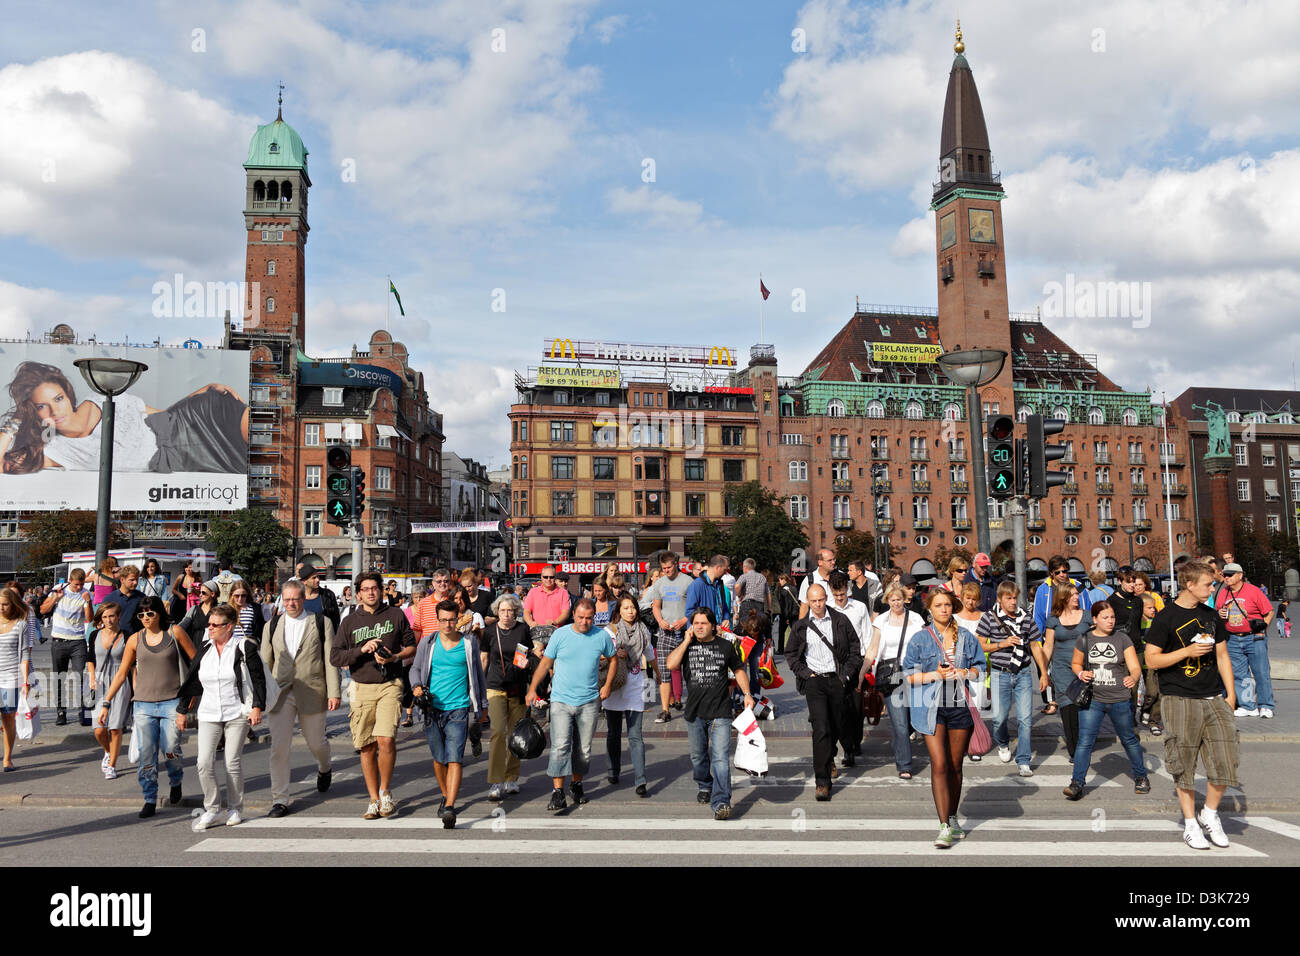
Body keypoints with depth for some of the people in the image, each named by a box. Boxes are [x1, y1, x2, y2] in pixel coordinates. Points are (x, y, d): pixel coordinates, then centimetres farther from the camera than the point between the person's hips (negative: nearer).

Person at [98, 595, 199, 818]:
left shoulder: (174, 632, -1)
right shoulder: (135, 639, 5)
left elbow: (196, 661, 6)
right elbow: (121, 673, 10)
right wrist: (106, 703, 7)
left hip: (172, 702, -2)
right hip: (144, 705, 2)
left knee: (170, 751, -8)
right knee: (146, 755, -1)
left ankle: (176, 782, 23)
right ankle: (150, 800, 14)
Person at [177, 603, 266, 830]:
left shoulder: (244, 647, -6)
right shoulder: (204, 650, 6)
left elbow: (258, 679, -4)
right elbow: (191, 681, 13)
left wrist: (257, 707, -10)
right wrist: (182, 710, 15)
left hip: (237, 713, -3)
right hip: (208, 714, 3)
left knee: (233, 762, 2)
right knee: (204, 763, -7)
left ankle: (235, 809, 18)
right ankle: (211, 809, 9)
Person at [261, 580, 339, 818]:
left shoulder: (321, 623, 1)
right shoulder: (272, 626, 9)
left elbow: (330, 660, -1)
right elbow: (265, 663, 13)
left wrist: (334, 692, -7)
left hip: (312, 693, -2)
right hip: (280, 693, 2)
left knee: (315, 742, 11)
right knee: (278, 747, -5)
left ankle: (324, 769, 45)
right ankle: (279, 800, 4)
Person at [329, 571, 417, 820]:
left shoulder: (395, 615, 7)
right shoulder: (349, 622, 8)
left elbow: (412, 646, 13)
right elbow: (335, 657, 2)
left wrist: (395, 657, -6)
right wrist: (362, 650, -11)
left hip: (390, 685, -2)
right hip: (362, 688, 2)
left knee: (385, 739, -17)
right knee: (367, 747, 5)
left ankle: (385, 791, 5)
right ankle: (374, 800, 18)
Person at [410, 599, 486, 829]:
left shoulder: (469, 642, 2)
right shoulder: (427, 643, 4)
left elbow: (478, 673, 13)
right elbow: (416, 668, 16)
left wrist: (481, 705, 15)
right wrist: (416, 686, -5)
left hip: (459, 709, -2)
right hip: (433, 708, 2)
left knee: (454, 759, -12)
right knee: (439, 758, 13)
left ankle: (449, 808, -16)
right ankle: (445, 795, 35)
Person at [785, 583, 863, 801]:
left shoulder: (841, 621, 2)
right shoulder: (801, 626, 4)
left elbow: (855, 650, 7)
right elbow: (790, 653, 13)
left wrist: (847, 674, -3)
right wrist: (804, 673, 1)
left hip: (837, 679, 1)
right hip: (814, 681, -1)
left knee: (838, 726, 12)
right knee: (821, 729, -13)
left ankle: (829, 758, 45)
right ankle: (822, 782, -12)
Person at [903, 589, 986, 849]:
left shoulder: (966, 637, 8)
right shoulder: (919, 639, 0)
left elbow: (980, 669, 11)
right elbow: (909, 675, 1)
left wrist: (961, 672, -8)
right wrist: (934, 674, -14)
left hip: (960, 706, 3)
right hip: (932, 707, -3)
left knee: (955, 766, 11)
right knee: (939, 766, -10)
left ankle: (952, 819, 27)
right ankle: (944, 827, -8)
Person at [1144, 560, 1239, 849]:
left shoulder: (1212, 616, 11)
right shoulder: (1166, 617, -6)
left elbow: (1222, 656, 17)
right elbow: (1152, 660, -7)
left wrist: (1231, 693, 10)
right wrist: (1187, 651, -16)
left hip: (1213, 699, 5)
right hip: (1179, 700, -5)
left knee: (1225, 759, -1)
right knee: (1184, 765, 1)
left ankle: (1210, 813, 20)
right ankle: (1190, 823, 15)